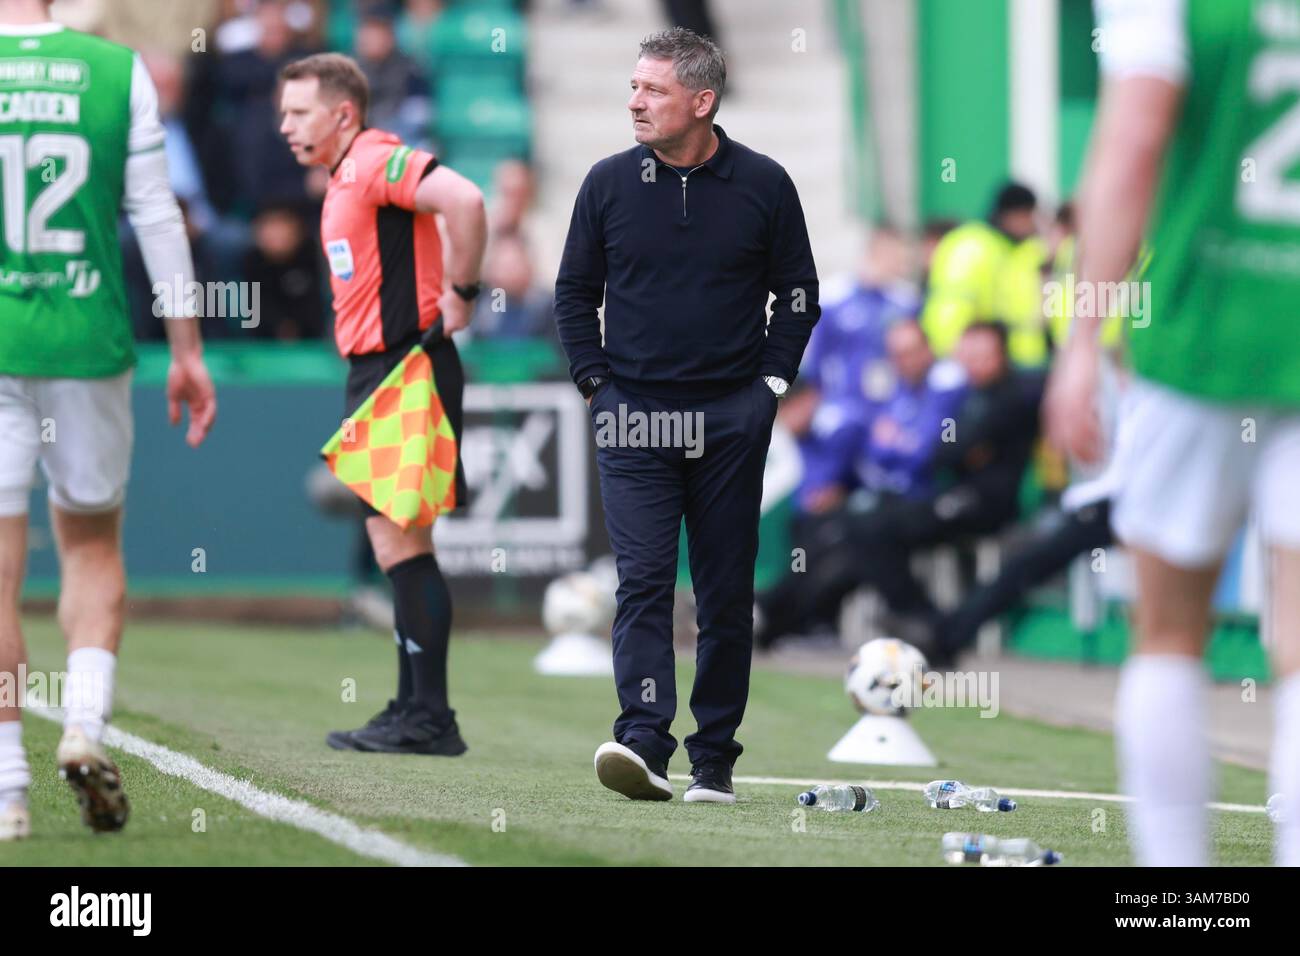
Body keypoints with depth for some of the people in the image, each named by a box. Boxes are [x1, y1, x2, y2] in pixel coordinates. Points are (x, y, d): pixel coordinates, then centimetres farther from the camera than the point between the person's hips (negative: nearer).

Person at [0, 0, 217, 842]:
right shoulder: (118, 71, 0)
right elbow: (157, 218, 1)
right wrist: (187, 350, 8)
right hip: (88, 345, 2)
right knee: (92, 544, 18)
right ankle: (86, 724, -2)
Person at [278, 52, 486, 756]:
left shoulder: (379, 162, -14)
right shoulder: (343, 183, 18)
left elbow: (464, 201, -28)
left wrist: (459, 293, -20)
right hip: (375, 374, 10)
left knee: (401, 543, -11)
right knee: (396, 545, 11)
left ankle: (429, 718, -10)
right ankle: (415, 711, 15)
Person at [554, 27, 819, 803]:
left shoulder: (763, 185, 0)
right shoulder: (610, 183, 3)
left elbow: (799, 293, 9)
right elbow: (575, 293, 12)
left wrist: (771, 382, 2)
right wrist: (597, 384, 3)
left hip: (732, 419, 0)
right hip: (634, 417, 0)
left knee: (727, 593, 5)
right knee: (643, 580, -12)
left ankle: (715, 759, 12)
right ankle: (644, 743, -22)